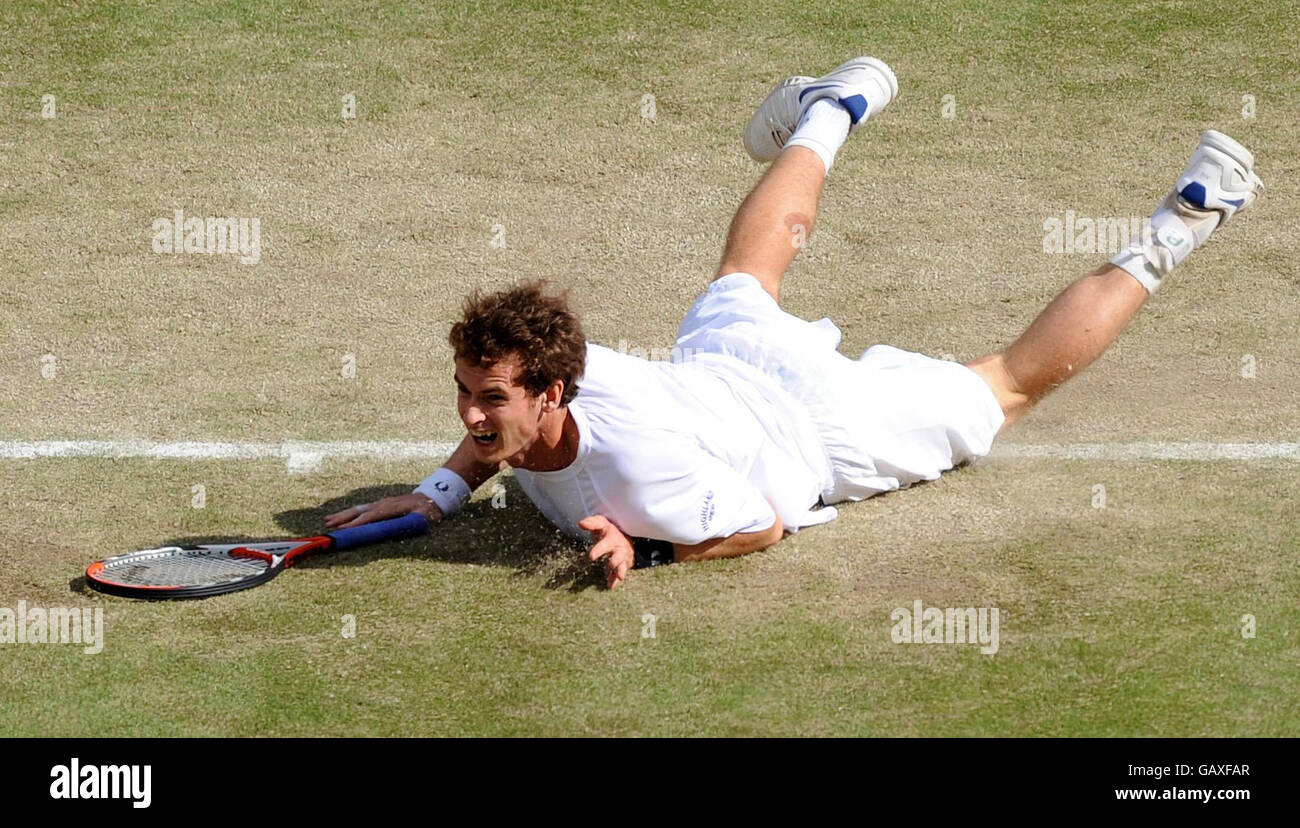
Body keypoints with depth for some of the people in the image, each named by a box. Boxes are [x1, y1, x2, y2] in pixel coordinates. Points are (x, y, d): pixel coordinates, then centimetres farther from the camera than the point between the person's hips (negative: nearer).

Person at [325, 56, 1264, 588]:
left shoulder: (640, 471, -45)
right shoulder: (525, 380, -26)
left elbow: (765, 523, -29)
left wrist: (645, 550, -38)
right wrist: (442, 488, -16)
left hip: (813, 426, -5)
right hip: (722, 365, 6)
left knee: (1009, 386, 15)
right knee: (744, 278, 39)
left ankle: (1171, 235, 25)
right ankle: (832, 113, 60)